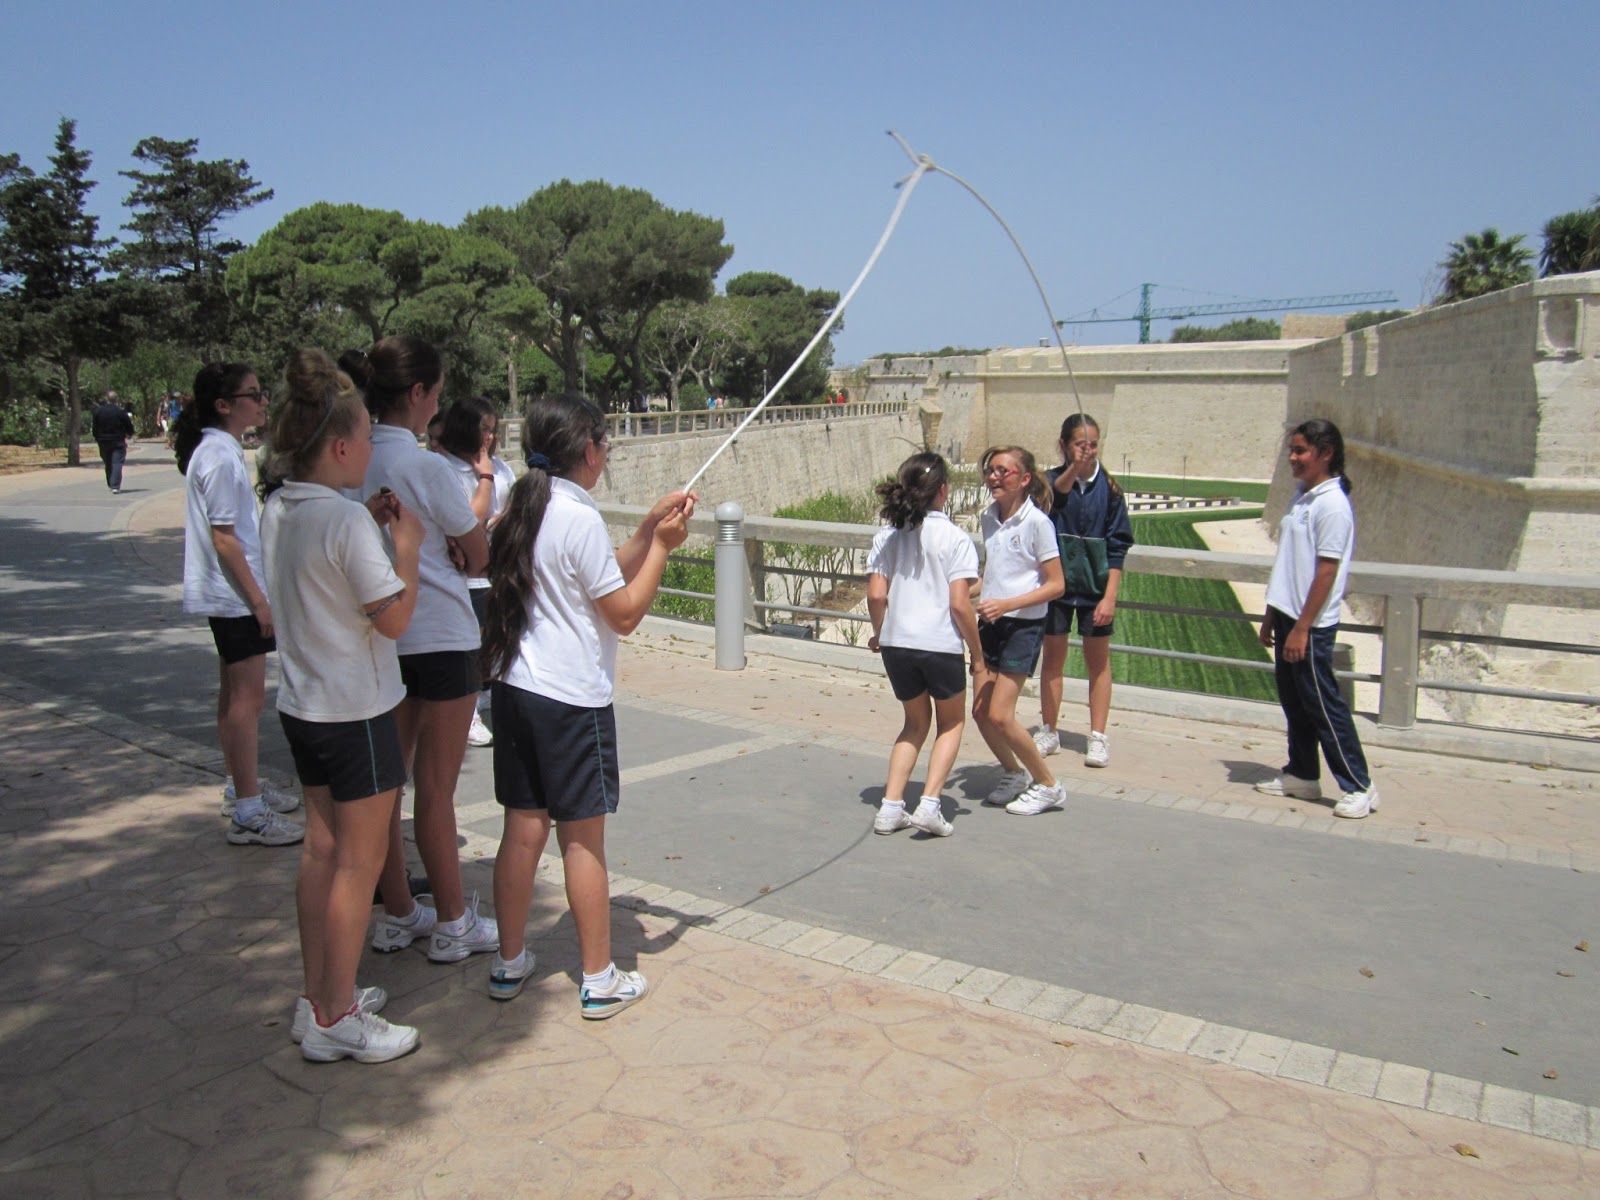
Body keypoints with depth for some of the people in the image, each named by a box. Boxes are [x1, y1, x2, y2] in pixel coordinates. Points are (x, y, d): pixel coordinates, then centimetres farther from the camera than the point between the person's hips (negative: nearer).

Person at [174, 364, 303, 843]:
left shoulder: (220, 449, 12)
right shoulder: (219, 456, -18)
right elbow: (223, 537, -21)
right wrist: (258, 598, -20)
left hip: (230, 593, 10)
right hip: (234, 593, -10)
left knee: (235, 693, 19)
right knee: (248, 697, -6)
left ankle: (241, 787, 32)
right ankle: (248, 814, -1)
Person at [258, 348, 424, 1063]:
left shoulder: (278, 508, 5)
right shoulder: (345, 520, -21)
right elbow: (395, 617, -19)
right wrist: (405, 544, -8)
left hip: (303, 704, 9)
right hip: (357, 710, -9)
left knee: (322, 851, 17)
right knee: (359, 862, 3)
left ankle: (319, 998, 29)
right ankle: (336, 1020, 14)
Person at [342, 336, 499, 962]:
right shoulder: (427, 467, -16)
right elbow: (479, 557, -7)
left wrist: (441, 543, -2)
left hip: (377, 637, 7)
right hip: (439, 638, -7)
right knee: (435, 787, 2)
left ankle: (397, 914, 27)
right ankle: (452, 923, 16)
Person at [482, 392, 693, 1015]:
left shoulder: (525, 509, 9)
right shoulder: (580, 519, -16)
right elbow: (625, 613, -11)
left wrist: (648, 531, 10)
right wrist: (661, 546, -3)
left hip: (515, 688, 8)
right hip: (572, 700, -7)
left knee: (523, 828, 14)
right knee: (583, 839, 2)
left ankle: (509, 963, 25)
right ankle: (599, 981, 14)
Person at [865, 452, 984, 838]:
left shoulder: (887, 536, 6)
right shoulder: (955, 538, -6)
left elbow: (876, 595, 0)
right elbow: (959, 604, -11)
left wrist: (878, 633, 18)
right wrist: (978, 656, -2)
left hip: (895, 644, 4)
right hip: (940, 645, -4)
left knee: (916, 722, 23)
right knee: (952, 722, 19)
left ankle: (891, 807, 15)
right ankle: (929, 804, 4)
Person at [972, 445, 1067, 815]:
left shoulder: (1036, 522, -12)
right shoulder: (987, 518, 8)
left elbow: (1056, 584, -12)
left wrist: (1007, 604, -21)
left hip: (1023, 626, -7)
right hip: (990, 623, 7)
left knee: (999, 716, -10)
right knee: (980, 712, 5)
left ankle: (1047, 786, 9)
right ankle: (1014, 774, 29)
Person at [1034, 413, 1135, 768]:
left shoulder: (1108, 486, -2)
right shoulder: (1052, 481, -3)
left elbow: (1117, 546, -2)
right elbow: (1053, 495, -30)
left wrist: (1110, 596, -8)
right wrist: (1073, 471, -48)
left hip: (1095, 585, 0)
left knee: (1098, 661, 7)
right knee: (1053, 658, 9)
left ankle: (1098, 738, 17)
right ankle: (1048, 732, 22)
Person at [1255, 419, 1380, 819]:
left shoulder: (1332, 505, -15)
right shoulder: (1302, 498, 12)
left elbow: (1326, 572, -18)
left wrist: (1302, 628, -19)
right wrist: (1271, 617, 18)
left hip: (1311, 625, -9)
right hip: (1289, 616, 9)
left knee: (1323, 705, -3)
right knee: (1293, 701, 15)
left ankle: (1358, 787, 8)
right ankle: (1301, 776, 27)